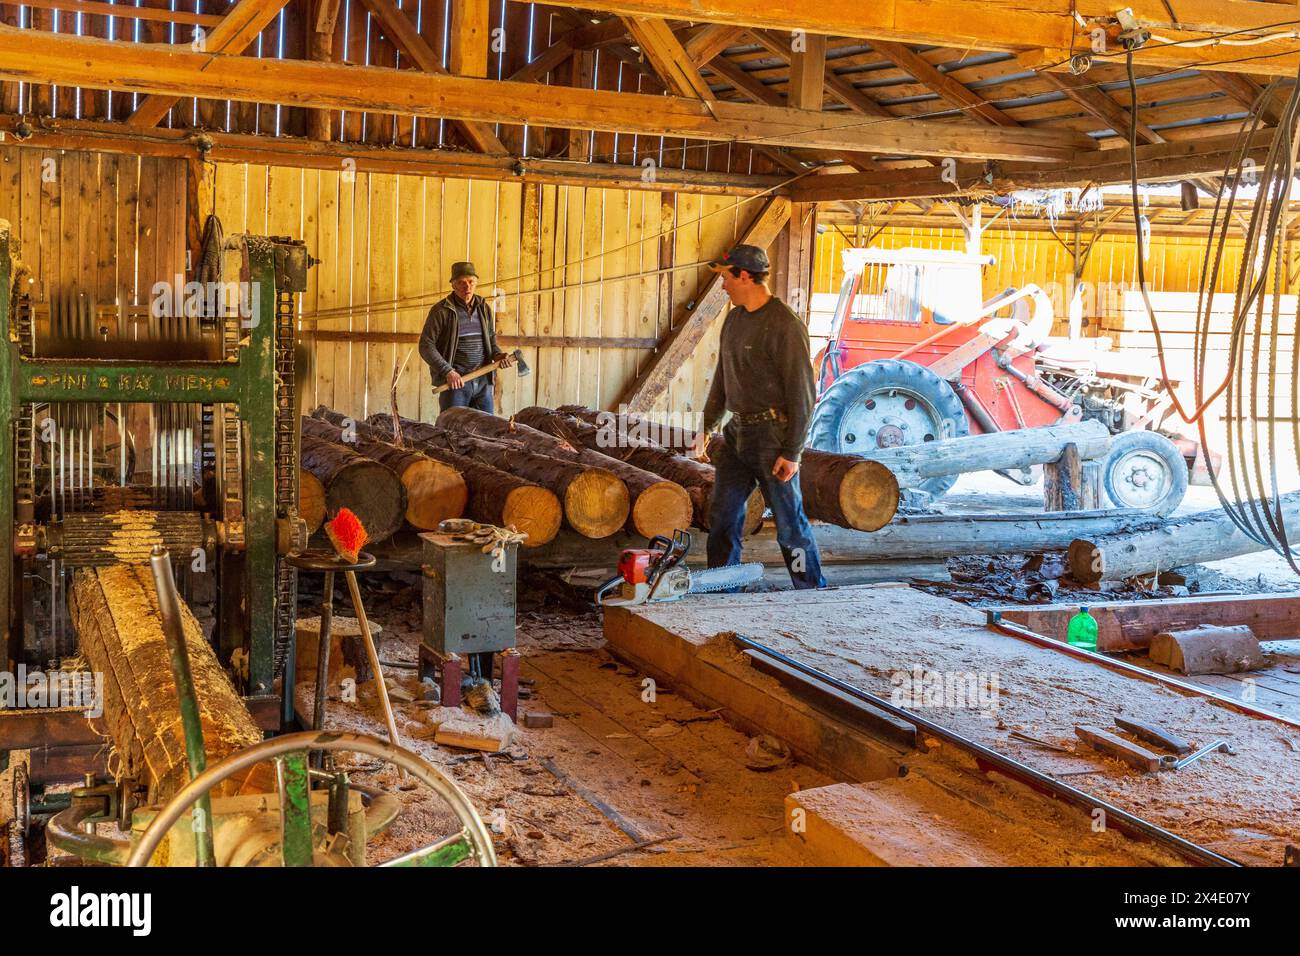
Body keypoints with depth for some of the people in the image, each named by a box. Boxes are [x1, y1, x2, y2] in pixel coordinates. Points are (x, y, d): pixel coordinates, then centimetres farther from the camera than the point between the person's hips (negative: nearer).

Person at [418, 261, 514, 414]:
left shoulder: (484, 308, 12)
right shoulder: (441, 310, -4)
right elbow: (426, 346, -7)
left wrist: (497, 355, 1)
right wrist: (448, 372, -15)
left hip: (483, 381, 5)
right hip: (455, 382, -4)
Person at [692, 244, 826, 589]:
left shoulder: (785, 325, -16)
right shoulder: (734, 319, 11)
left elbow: (803, 393, -17)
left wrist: (792, 452, -18)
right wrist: (706, 426, 20)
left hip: (772, 435, -8)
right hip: (736, 432, 8)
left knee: (790, 523, 1)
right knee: (722, 517, 10)